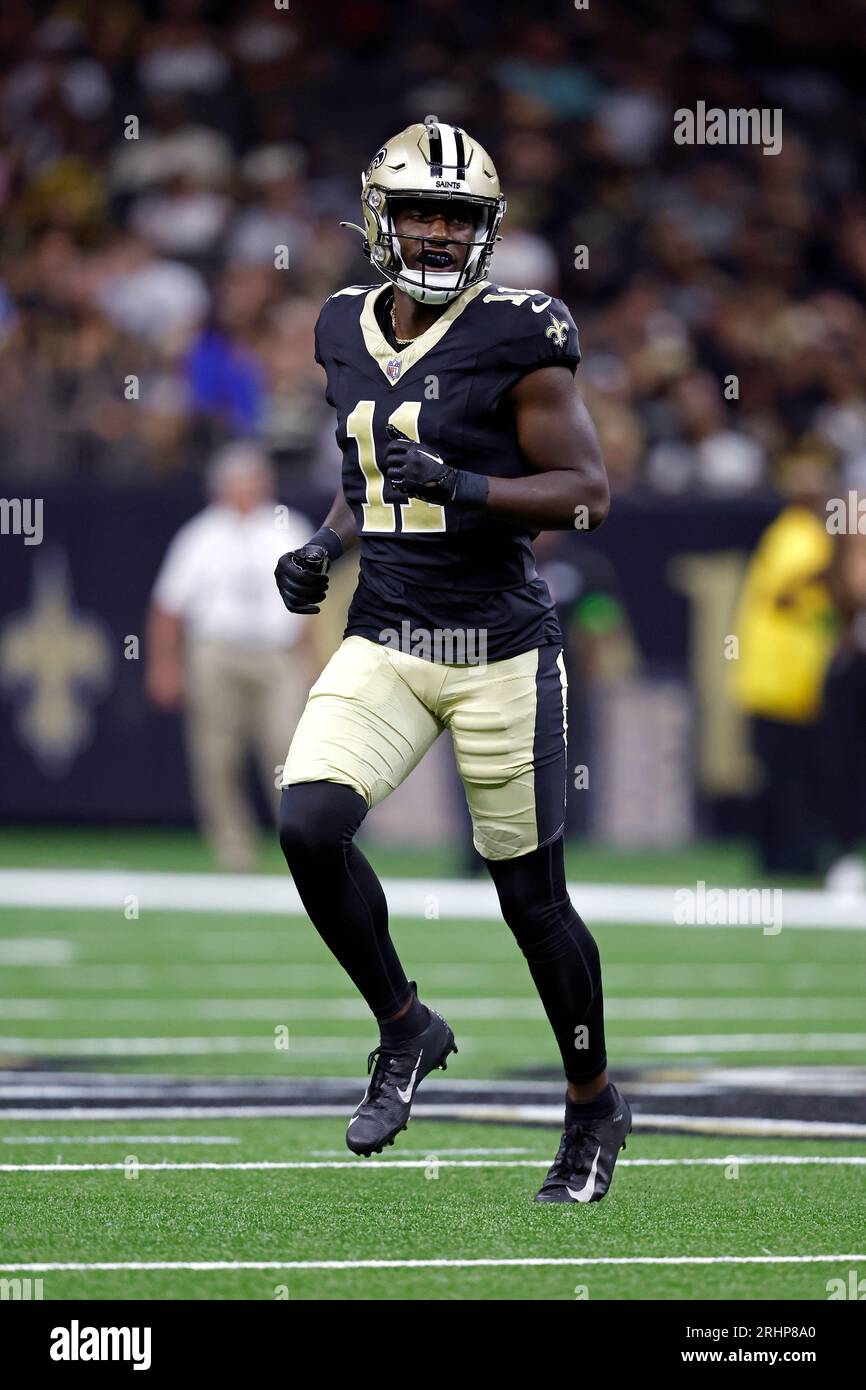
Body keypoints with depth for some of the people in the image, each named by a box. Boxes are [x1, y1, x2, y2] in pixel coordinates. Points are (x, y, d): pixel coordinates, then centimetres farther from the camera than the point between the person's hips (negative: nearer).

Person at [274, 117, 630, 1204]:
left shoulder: (514, 339, -9)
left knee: (531, 895, 3)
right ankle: (405, 1029, 5)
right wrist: (324, 548, 5)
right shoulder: (350, 333, 9)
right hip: (384, 643, 5)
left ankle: (594, 1106, 24)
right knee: (308, 824, -18)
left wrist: (464, 487, -24)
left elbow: (586, 491, -11)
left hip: (499, 646, -5)